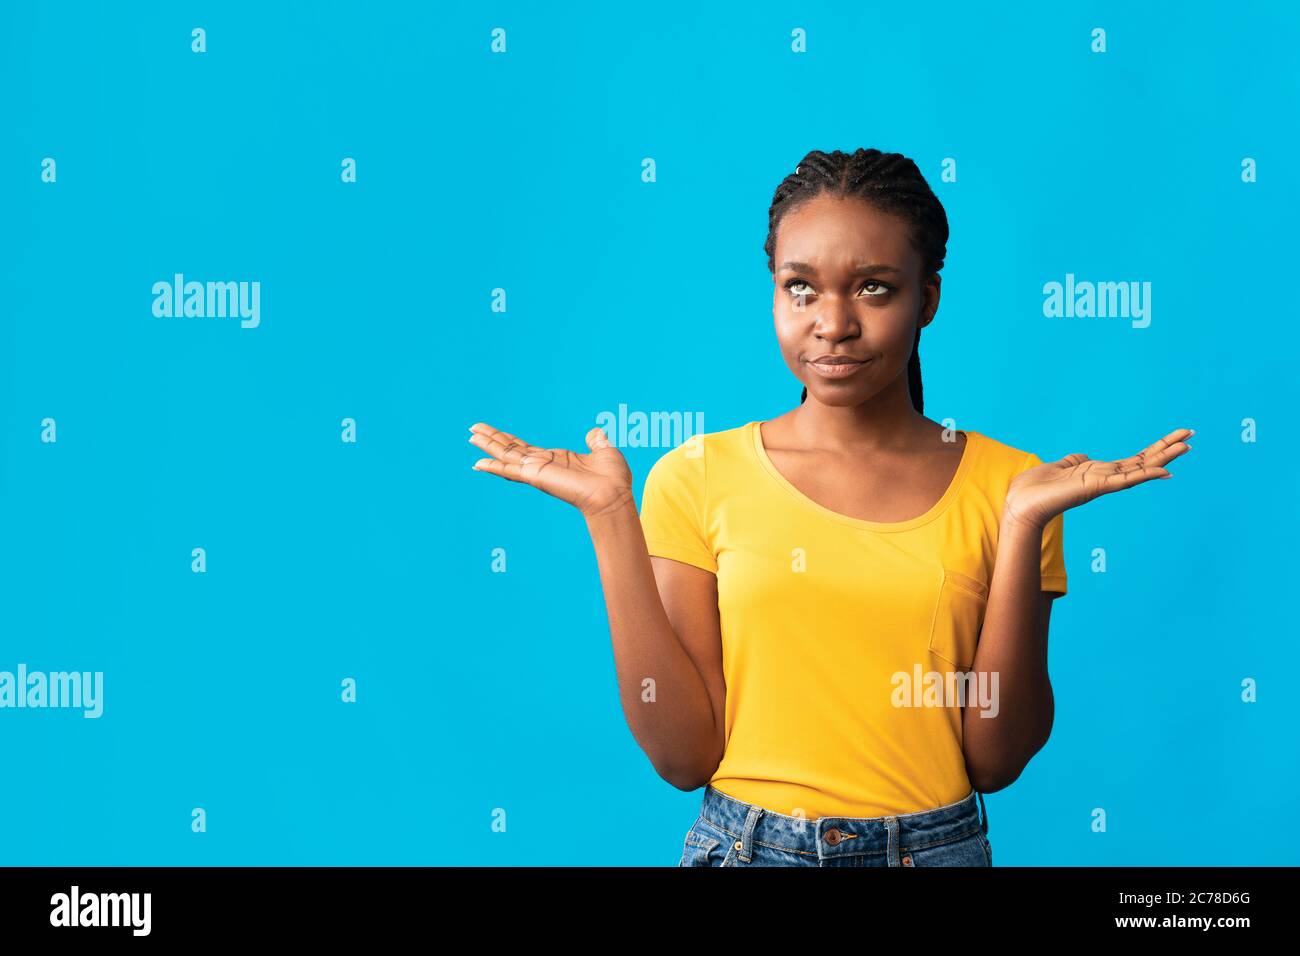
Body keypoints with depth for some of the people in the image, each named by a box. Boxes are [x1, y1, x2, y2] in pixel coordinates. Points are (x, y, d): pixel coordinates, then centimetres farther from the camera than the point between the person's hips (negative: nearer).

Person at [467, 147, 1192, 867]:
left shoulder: (1005, 485, -5)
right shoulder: (698, 478, -6)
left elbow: (997, 760, -9)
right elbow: (684, 755, -10)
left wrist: (1023, 525, -17)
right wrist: (611, 517, -14)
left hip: (938, 848, 1)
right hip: (746, 846, 0)